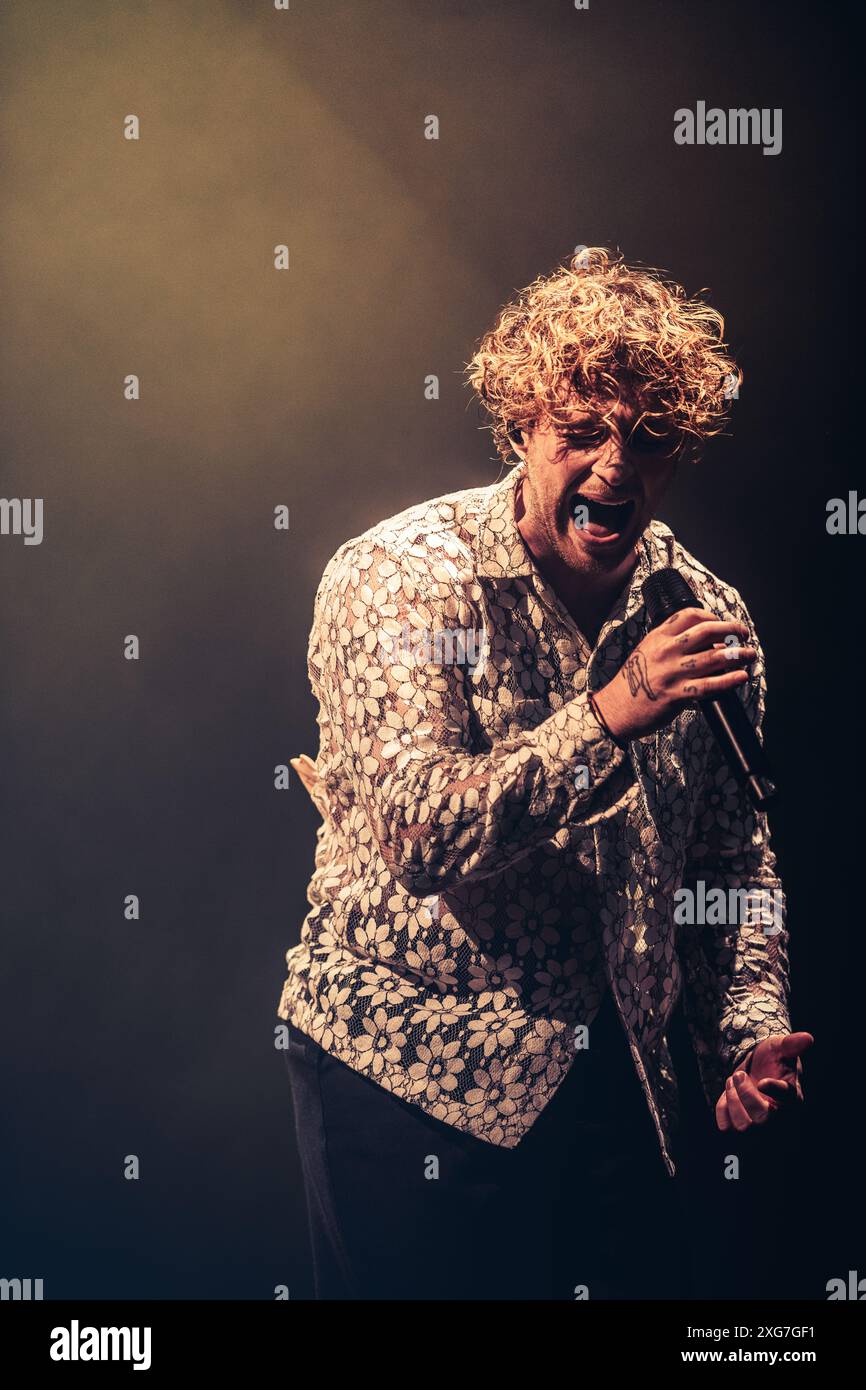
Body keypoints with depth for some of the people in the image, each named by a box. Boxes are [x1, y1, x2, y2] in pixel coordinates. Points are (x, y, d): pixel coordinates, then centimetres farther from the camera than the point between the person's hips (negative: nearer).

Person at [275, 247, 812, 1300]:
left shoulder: (703, 612, 1)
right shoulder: (400, 577, -14)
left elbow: (731, 857, 9)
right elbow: (419, 829, -24)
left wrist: (748, 1031, -4)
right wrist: (609, 716, -32)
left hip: (615, 1076, 5)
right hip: (409, 1070, -4)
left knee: (650, 1281, 14)